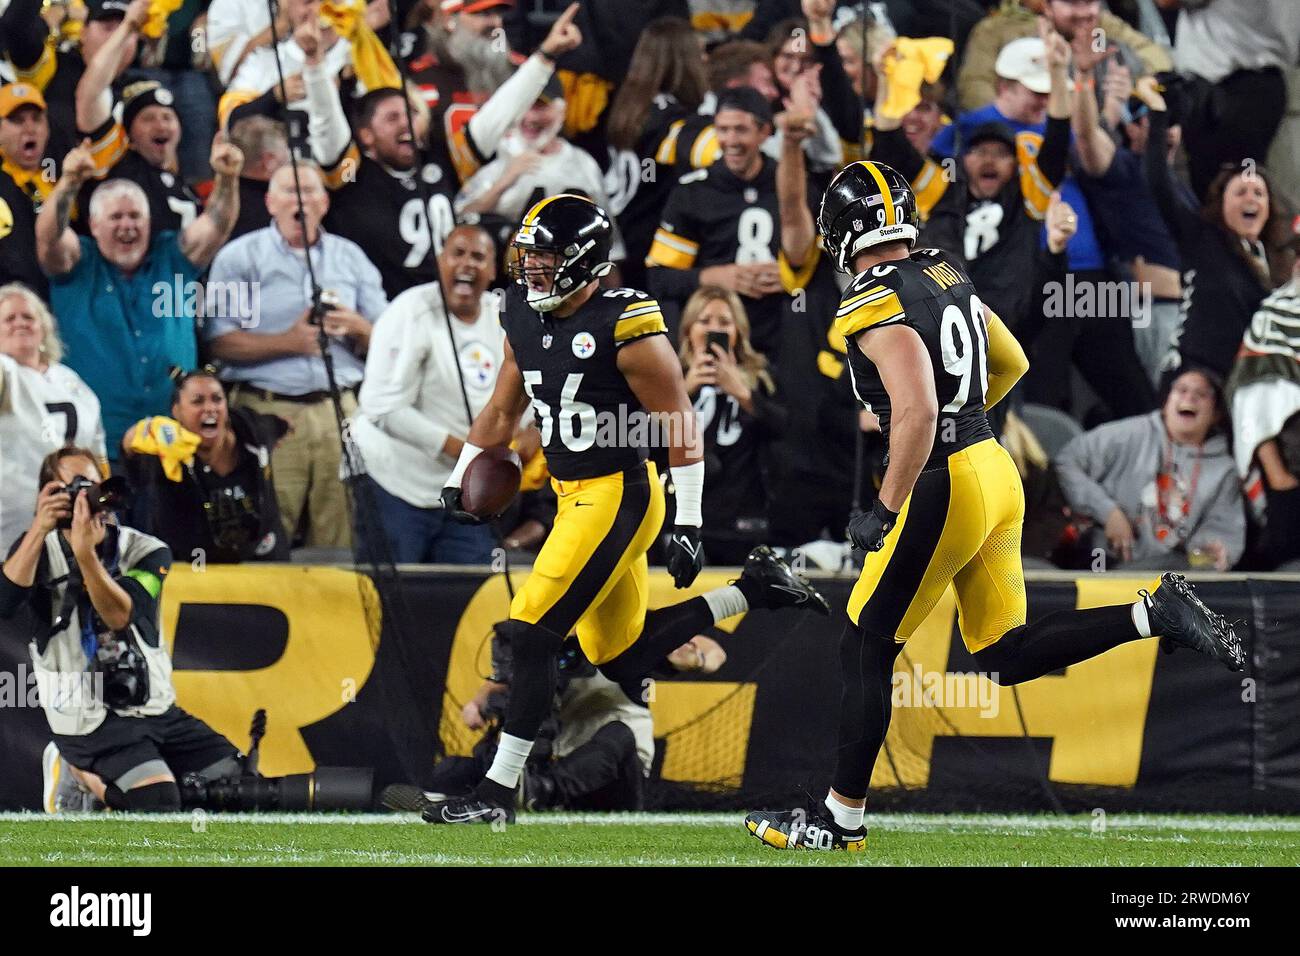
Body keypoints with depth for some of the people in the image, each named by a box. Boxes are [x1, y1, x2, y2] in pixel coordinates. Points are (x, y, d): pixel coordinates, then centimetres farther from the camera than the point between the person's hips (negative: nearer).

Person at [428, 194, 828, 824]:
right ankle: (755, 590, 27)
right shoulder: (525, 318, 6)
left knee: (530, 636, -13)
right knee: (622, 658, 14)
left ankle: (497, 791, -9)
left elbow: (681, 428, -13)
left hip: (618, 495, -9)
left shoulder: (624, 327, -17)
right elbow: (502, 410, 20)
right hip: (572, 496, 9)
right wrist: (459, 479, 11)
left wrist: (689, 525, -14)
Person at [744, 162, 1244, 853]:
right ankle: (1155, 613, 0)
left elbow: (917, 413, -27)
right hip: (996, 471, 8)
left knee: (864, 653, 6)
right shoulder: (947, 275, 10)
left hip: (944, 486, -8)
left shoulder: (877, 306, -17)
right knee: (1005, 655, 15)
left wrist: (884, 511, -21)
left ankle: (840, 821, 13)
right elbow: (1012, 364, 23)